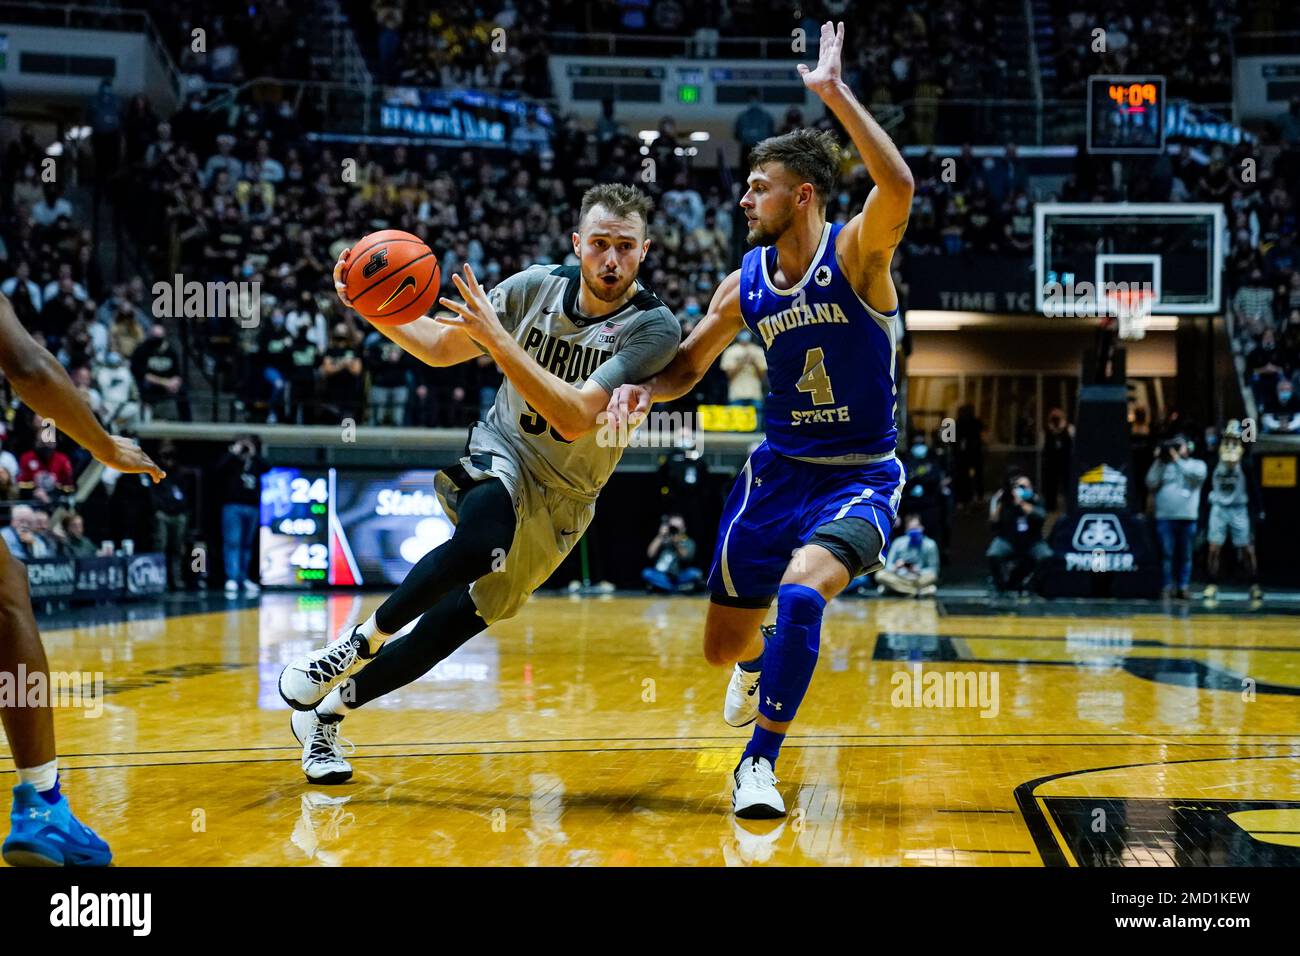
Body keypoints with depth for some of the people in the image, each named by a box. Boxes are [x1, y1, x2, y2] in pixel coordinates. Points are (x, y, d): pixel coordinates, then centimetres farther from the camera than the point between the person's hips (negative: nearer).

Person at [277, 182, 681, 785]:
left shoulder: (655, 327, -19)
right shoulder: (538, 286, -8)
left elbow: (576, 418, -30)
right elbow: (442, 347, 4)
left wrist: (497, 338, -34)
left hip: (560, 501, 0)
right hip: (500, 456, 0)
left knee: (457, 622, 0)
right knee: (480, 543, -35)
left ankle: (326, 709, 19)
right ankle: (360, 642, -15)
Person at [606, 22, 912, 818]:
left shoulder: (856, 253, -16)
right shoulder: (747, 284, -1)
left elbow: (898, 188, -38)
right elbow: (689, 364, 11)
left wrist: (835, 93, -37)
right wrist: (645, 389, -10)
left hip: (861, 477, -5)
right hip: (778, 470, 5)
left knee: (801, 592, -33)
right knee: (723, 648, 10)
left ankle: (761, 762, -16)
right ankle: (761, 660, 50)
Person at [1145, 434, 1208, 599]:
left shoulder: (1197, 464, 12)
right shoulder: (1163, 466, 16)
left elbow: (1196, 474, -10)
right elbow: (1151, 483, 5)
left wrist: (1177, 459, -8)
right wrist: (1159, 461, 1)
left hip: (1187, 517, -1)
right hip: (1164, 517, 1)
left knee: (1185, 555, 1)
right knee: (1166, 554, -3)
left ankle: (1183, 587, 5)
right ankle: (1168, 586, 0)